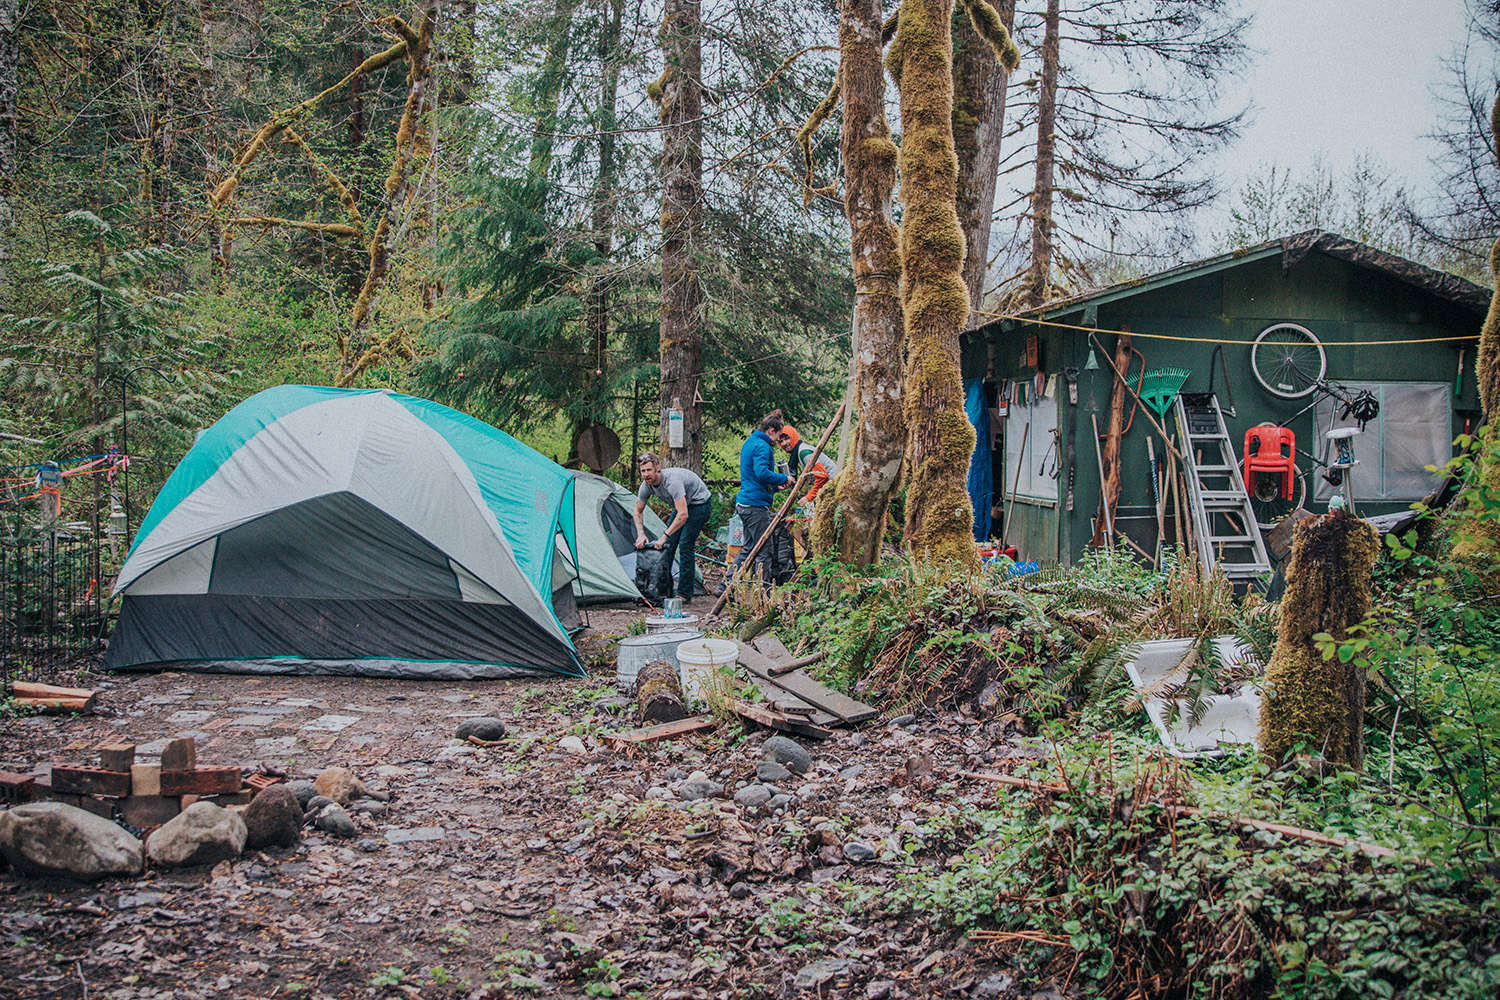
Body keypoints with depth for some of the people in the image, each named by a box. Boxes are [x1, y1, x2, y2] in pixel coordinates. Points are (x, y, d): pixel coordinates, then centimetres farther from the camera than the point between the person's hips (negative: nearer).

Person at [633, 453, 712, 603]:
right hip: (683, 504, 8)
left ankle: (685, 595, -11)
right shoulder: (647, 484, -12)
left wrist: (664, 536, -41)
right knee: (668, 544, 4)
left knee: (685, 546, -16)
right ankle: (662, 589, 14)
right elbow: (638, 512, 2)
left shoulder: (672, 480, -37)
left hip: (700, 504, -8)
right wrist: (641, 534, -12)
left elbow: (683, 515, -42)